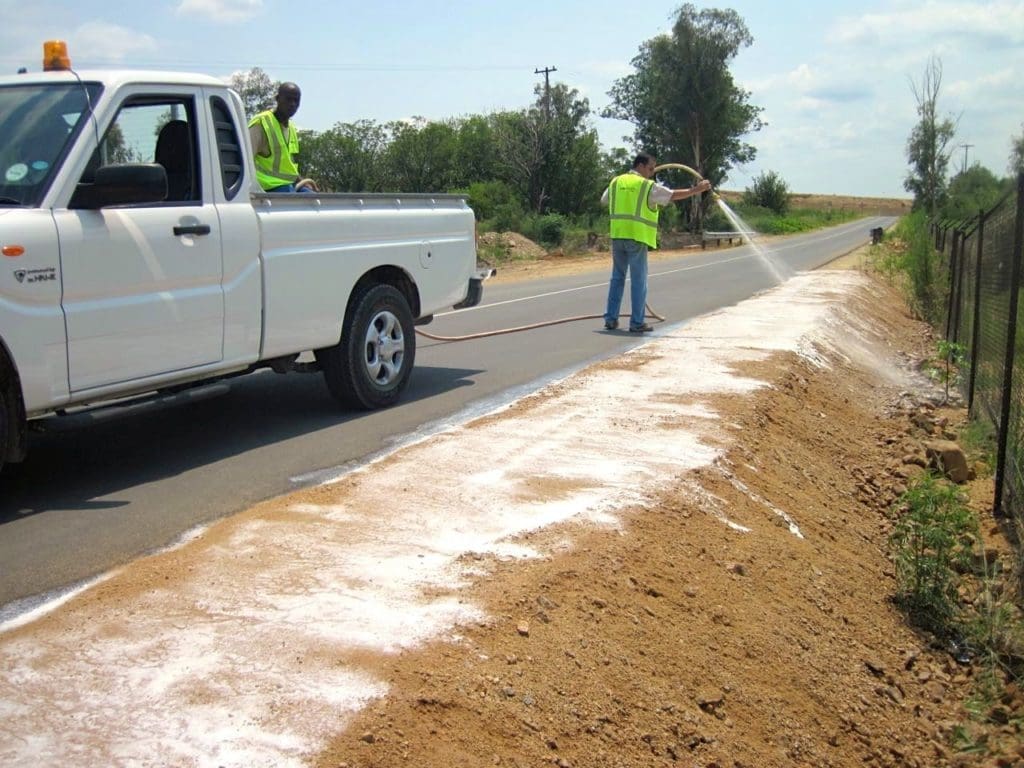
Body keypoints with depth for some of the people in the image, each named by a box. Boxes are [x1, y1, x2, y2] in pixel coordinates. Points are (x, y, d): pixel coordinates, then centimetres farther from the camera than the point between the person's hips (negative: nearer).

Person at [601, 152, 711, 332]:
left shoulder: (616, 182, 11)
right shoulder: (648, 186, -4)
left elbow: (603, 201, 25)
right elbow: (674, 195, -4)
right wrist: (696, 190, 3)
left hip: (618, 236, 5)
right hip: (637, 237, -5)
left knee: (617, 277, 13)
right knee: (638, 280, 1)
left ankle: (611, 319, 12)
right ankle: (637, 323, 2)